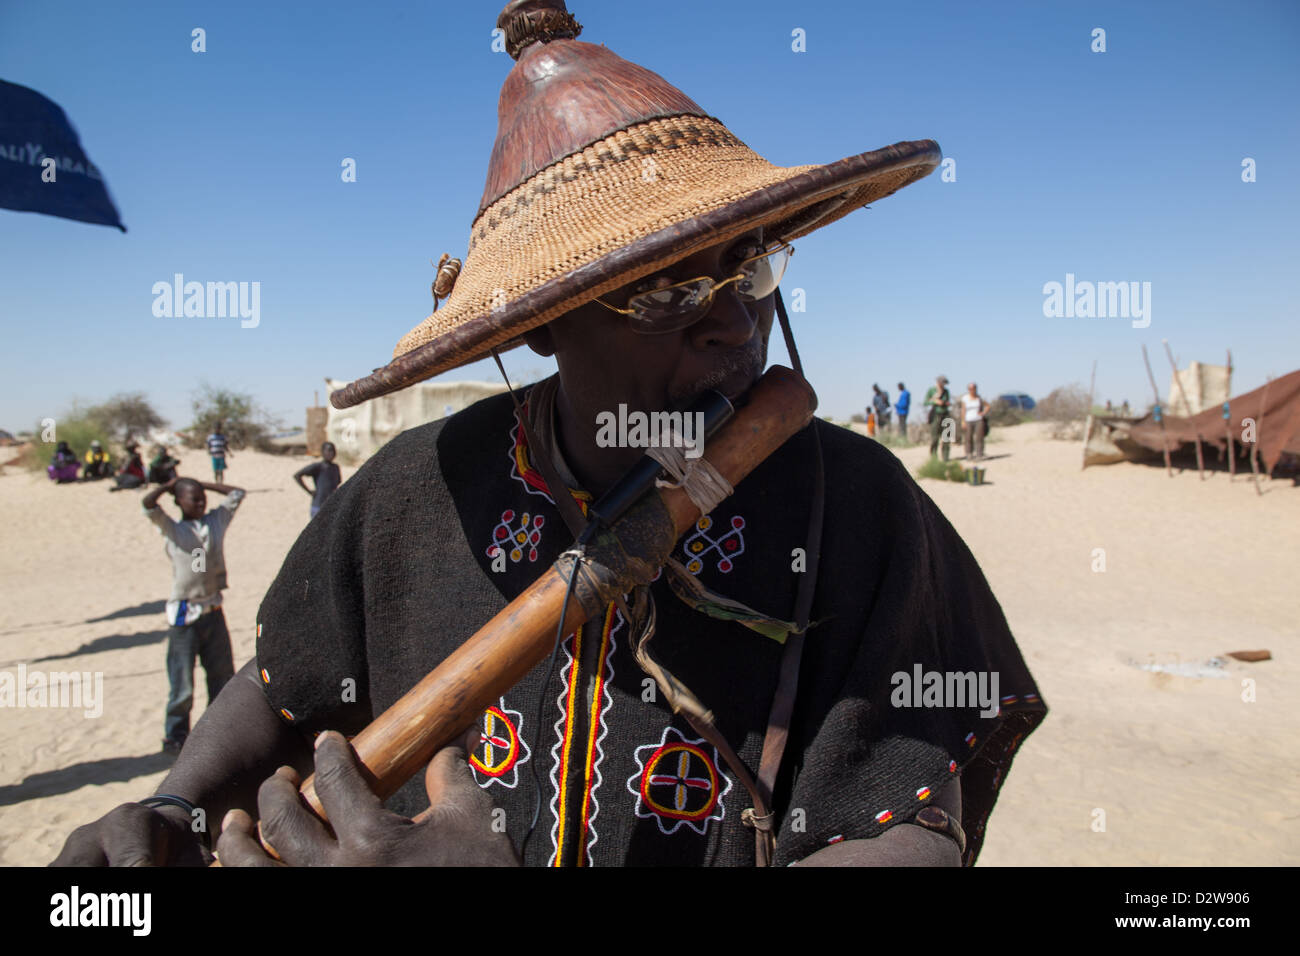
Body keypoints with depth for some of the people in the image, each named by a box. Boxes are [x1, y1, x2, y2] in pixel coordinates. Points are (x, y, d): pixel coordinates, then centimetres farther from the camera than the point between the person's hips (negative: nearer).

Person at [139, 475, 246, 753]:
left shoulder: (216, 520, 8)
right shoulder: (172, 529, -4)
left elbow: (237, 494, 16)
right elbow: (148, 504, -20)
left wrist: (206, 485, 12)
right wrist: (168, 486, -3)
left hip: (214, 611, 5)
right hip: (184, 615, -5)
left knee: (223, 675, 13)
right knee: (182, 684, 1)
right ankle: (175, 736, 17)